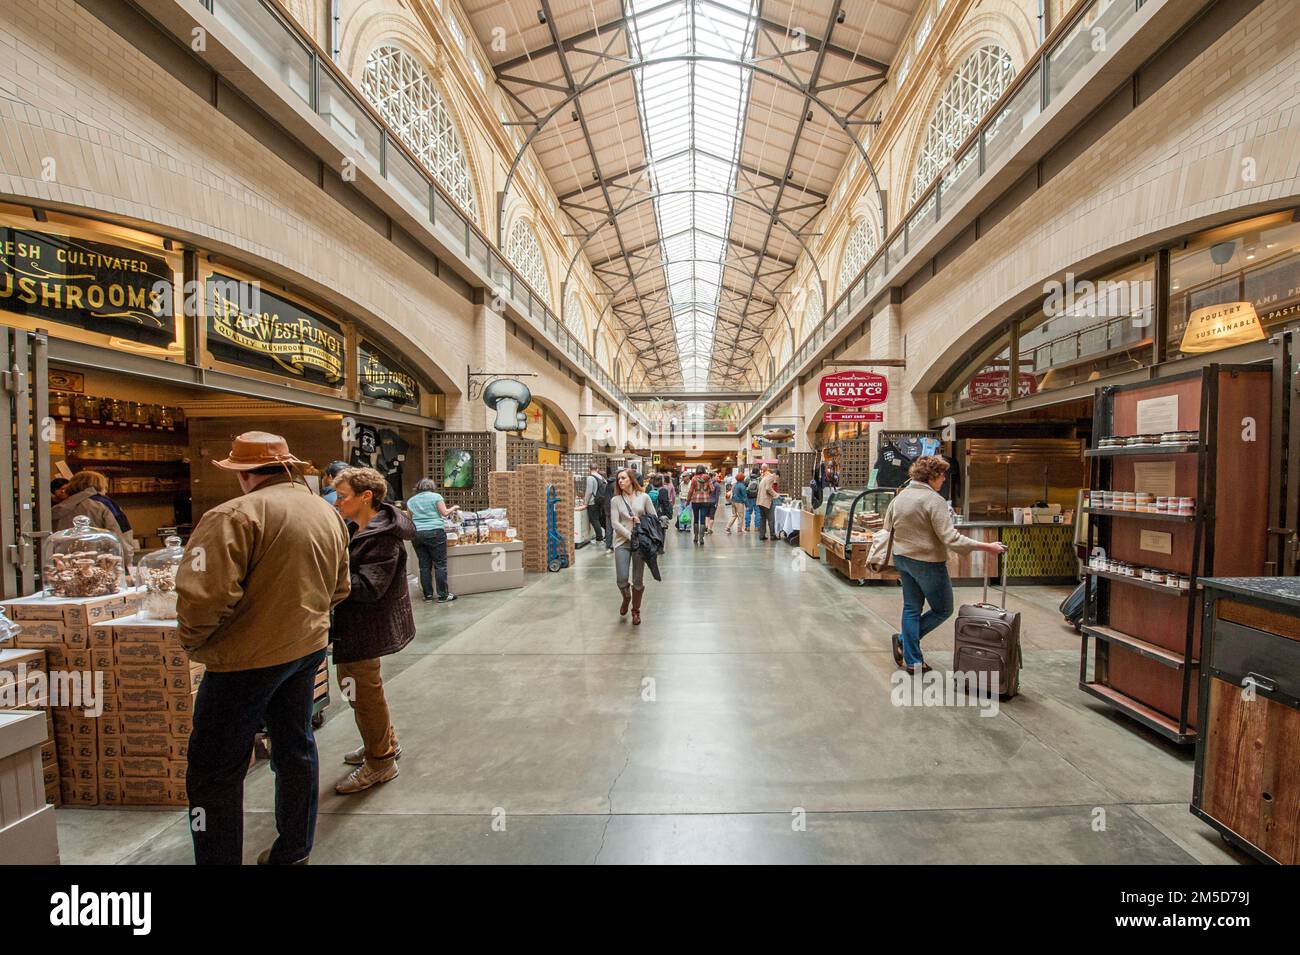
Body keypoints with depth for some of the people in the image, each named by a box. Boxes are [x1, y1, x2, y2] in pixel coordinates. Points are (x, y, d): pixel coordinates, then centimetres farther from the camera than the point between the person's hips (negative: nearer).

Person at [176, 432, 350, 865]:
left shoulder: (237, 515, -19)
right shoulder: (328, 513, 4)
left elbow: (204, 595, -24)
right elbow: (339, 589, 12)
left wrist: (192, 640, -6)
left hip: (247, 658, -7)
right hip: (308, 647, 8)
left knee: (215, 771, 10)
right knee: (296, 748, 22)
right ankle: (293, 851, 39)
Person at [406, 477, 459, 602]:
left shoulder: (411, 500, 14)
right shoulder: (436, 496, 1)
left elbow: (409, 518, 17)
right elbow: (444, 513, -1)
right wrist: (454, 508, 16)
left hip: (417, 533, 5)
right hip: (435, 532, -4)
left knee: (424, 566, 10)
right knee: (440, 564, 0)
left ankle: (428, 594, 14)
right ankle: (443, 595, 2)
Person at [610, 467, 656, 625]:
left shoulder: (644, 497, 2)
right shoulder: (616, 500, 2)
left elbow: (654, 518, 5)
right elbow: (614, 523, -6)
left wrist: (641, 521, -12)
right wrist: (631, 536, -14)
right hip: (622, 542, 0)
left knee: (638, 580, 5)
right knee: (621, 579, -5)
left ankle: (636, 610, 27)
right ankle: (626, 598, 30)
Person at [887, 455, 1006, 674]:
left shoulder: (900, 497, 4)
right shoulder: (934, 500, -18)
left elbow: (888, 528, 10)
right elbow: (950, 539, -23)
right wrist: (986, 547, -18)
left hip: (902, 559, 7)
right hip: (928, 563, -7)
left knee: (911, 608, 14)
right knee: (942, 610, 13)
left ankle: (912, 661, 20)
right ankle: (904, 639, 7)